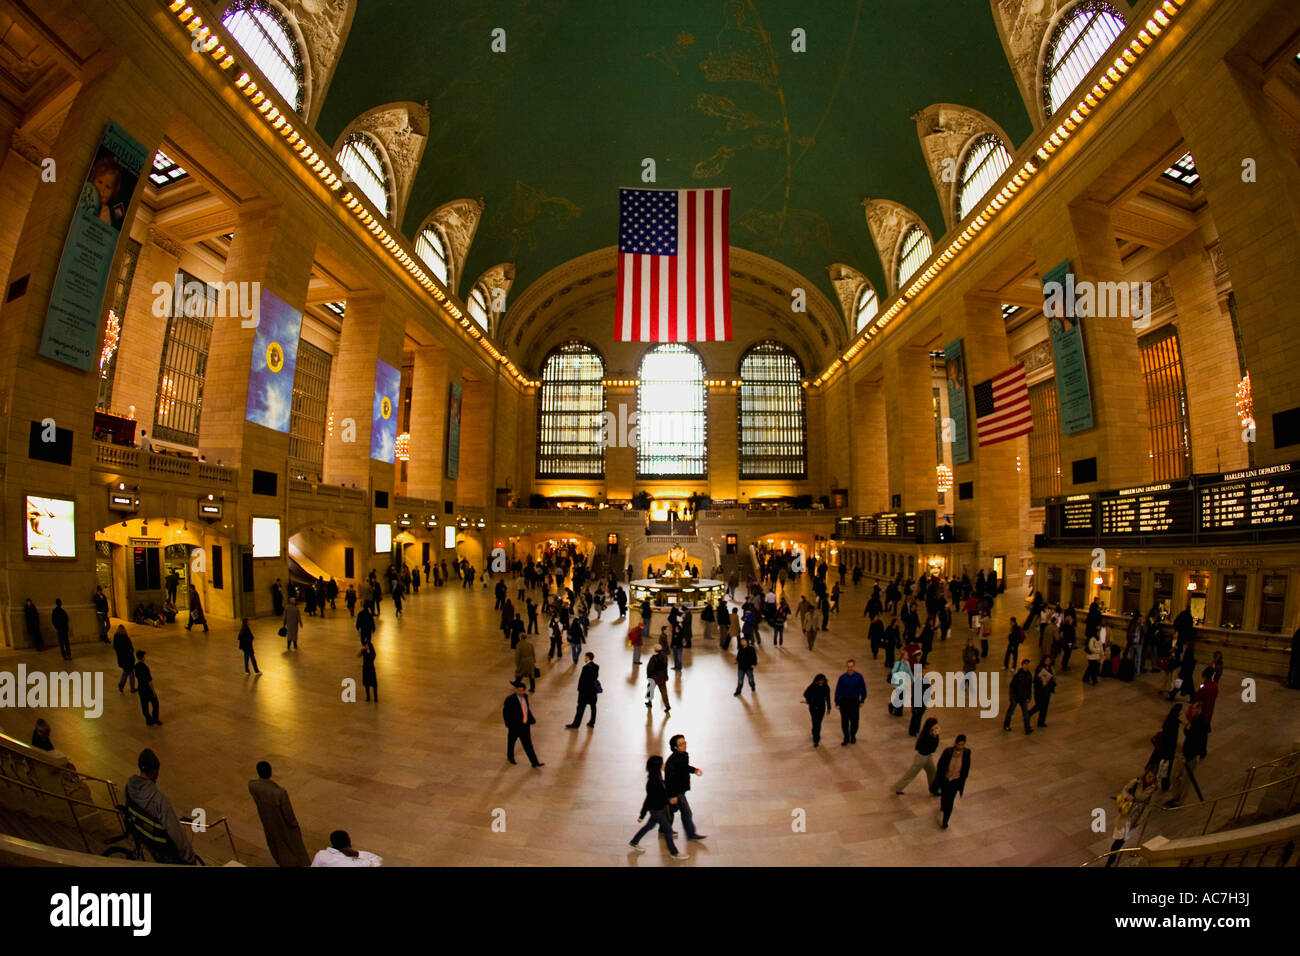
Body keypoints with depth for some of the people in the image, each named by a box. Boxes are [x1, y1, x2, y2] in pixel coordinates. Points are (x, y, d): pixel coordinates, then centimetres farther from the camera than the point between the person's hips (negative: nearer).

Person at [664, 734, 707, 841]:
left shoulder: (684, 755, -3)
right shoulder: (672, 760, -32)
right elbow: (669, 779, -28)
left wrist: (694, 770, 0)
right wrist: (672, 796, -24)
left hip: (681, 788, 9)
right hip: (676, 791, -9)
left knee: (673, 808, 23)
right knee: (686, 812, 3)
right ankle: (691, 834, 20)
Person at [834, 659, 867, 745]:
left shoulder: (858, 677, -9)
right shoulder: (842, 677, -10)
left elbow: (863, 689, 3)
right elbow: (837, 691, -4)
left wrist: (862, 701, 4)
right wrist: (837, 703, -3)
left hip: (855, 701, 0)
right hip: (844, 701, 0)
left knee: (854, 720, 9)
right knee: (844, 721, 6)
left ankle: (853, 736, 34)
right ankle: (846, 738, 23)